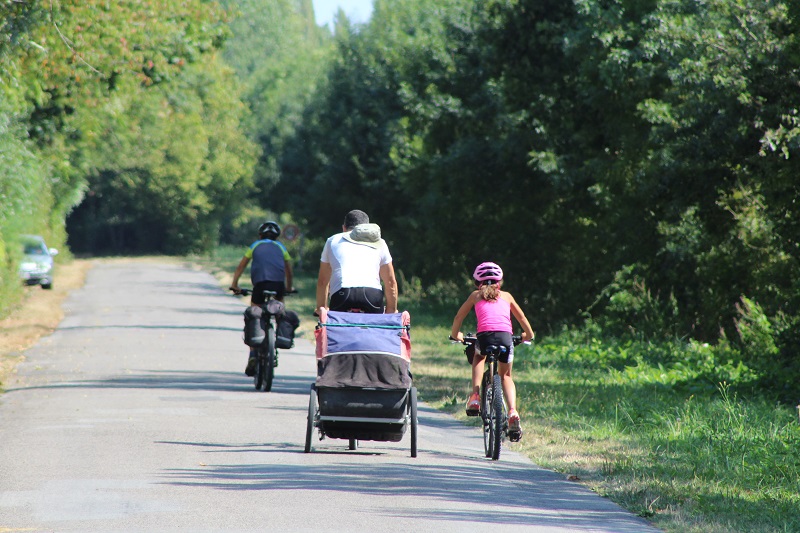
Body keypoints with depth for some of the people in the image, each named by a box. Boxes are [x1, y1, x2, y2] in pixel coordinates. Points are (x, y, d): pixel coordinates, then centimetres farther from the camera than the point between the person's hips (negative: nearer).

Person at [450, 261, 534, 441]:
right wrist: (528, 335, 52)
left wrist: (455, 335, 46)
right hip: (505, 337, 1)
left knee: (478, 358, 35)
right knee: (506, 376, 22)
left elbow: (459, 317, 28)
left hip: (485, 336, -1)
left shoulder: (476, 295, 23)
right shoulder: (506, 296, 26)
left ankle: (475, 397, 14)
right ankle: (513, 412, -3)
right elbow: (521, 318, 35)